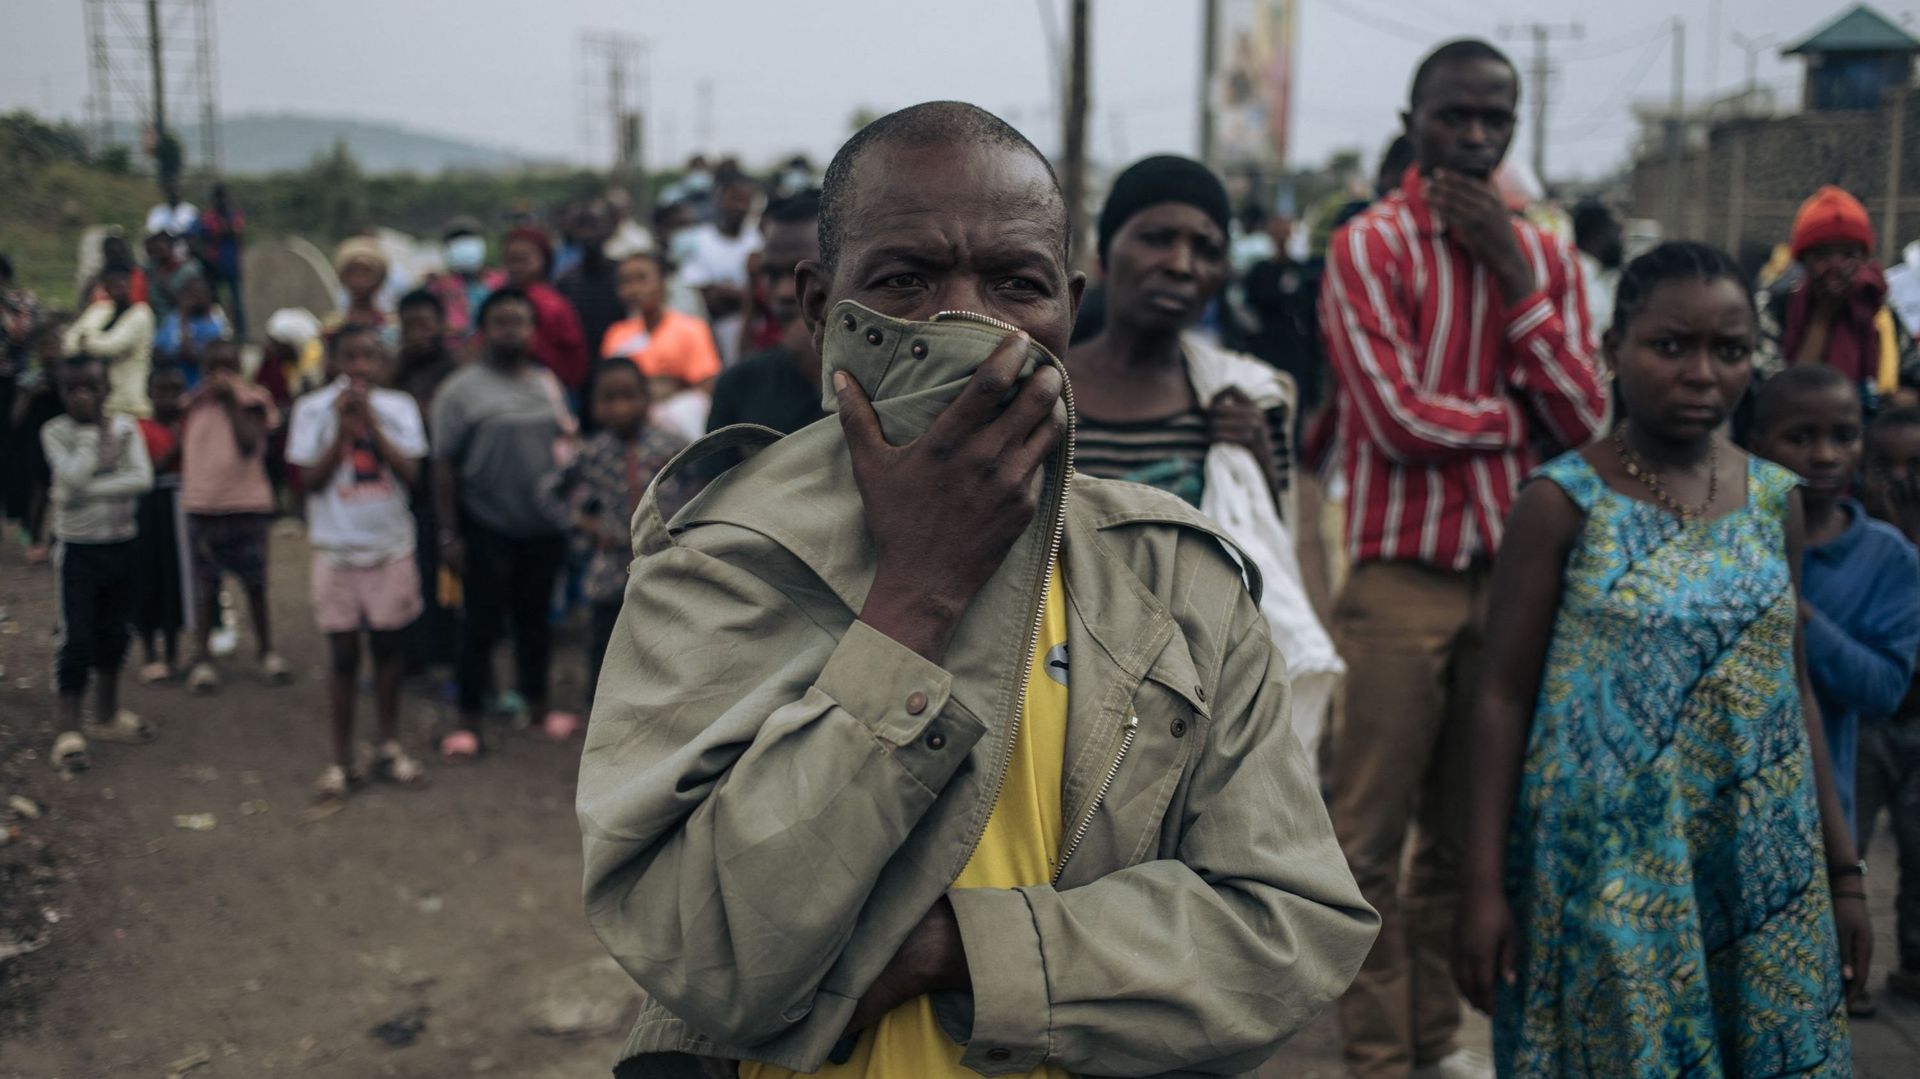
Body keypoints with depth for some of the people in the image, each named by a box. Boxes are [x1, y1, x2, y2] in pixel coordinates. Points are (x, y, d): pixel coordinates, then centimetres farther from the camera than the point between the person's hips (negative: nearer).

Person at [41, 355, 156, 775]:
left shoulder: (125, 426, -1)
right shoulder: (55, 432, -7)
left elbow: (142, 478, -14)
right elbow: (74, 477, -23)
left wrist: (90, 490, -21)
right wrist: (96, 431, -14)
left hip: (121, 545, 4)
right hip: (79, 549, -3)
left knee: (113, 635, 14)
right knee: (76, 640, -5)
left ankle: (107, 716, 28)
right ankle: (69, 730, 1)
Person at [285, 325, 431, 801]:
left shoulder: (399, 407, 1)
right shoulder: (313, 409, -3)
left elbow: (409, 471, -10)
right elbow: (310, 479, -7)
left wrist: (370, 421, -15)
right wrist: (343, 427, -14)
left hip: (391, 544, 1)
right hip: (337, 547, -1)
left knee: (388, 644, 9)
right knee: (343, 651, 4)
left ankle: (390, 748, 24)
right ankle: (342, 760, 14)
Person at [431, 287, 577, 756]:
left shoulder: (547, 384, 10)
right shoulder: (461, 389, -7)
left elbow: (566, 440, 17)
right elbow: (444, 466, -8)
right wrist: (449, 533, -12)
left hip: (544, 526, 5)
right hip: (487, 529, -4)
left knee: (535, 617, 14)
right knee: (482, 623, 1)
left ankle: (537, 704, 28)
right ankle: (469, 721, 10)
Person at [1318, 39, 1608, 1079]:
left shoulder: (1544, 256, 12)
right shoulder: (1369, 245, -5)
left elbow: (1586, 420, 0)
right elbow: (1401, 417, -15)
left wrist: (1514, 275, -6)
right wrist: (1521, 414, -2)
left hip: (1510, 572, 5)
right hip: (1400, 576, -5)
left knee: (1463, 830, 14)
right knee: (1374, 835, 0)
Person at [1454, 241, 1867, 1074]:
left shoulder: (1775, 501, 4)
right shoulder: (1562, 502, -8)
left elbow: (1795, 691, 11)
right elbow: (1504, 699, -7)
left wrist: (1843, 870, 11)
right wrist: (1485, 884, -10)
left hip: (1765, 874, 4)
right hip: (1607, 873, -4)